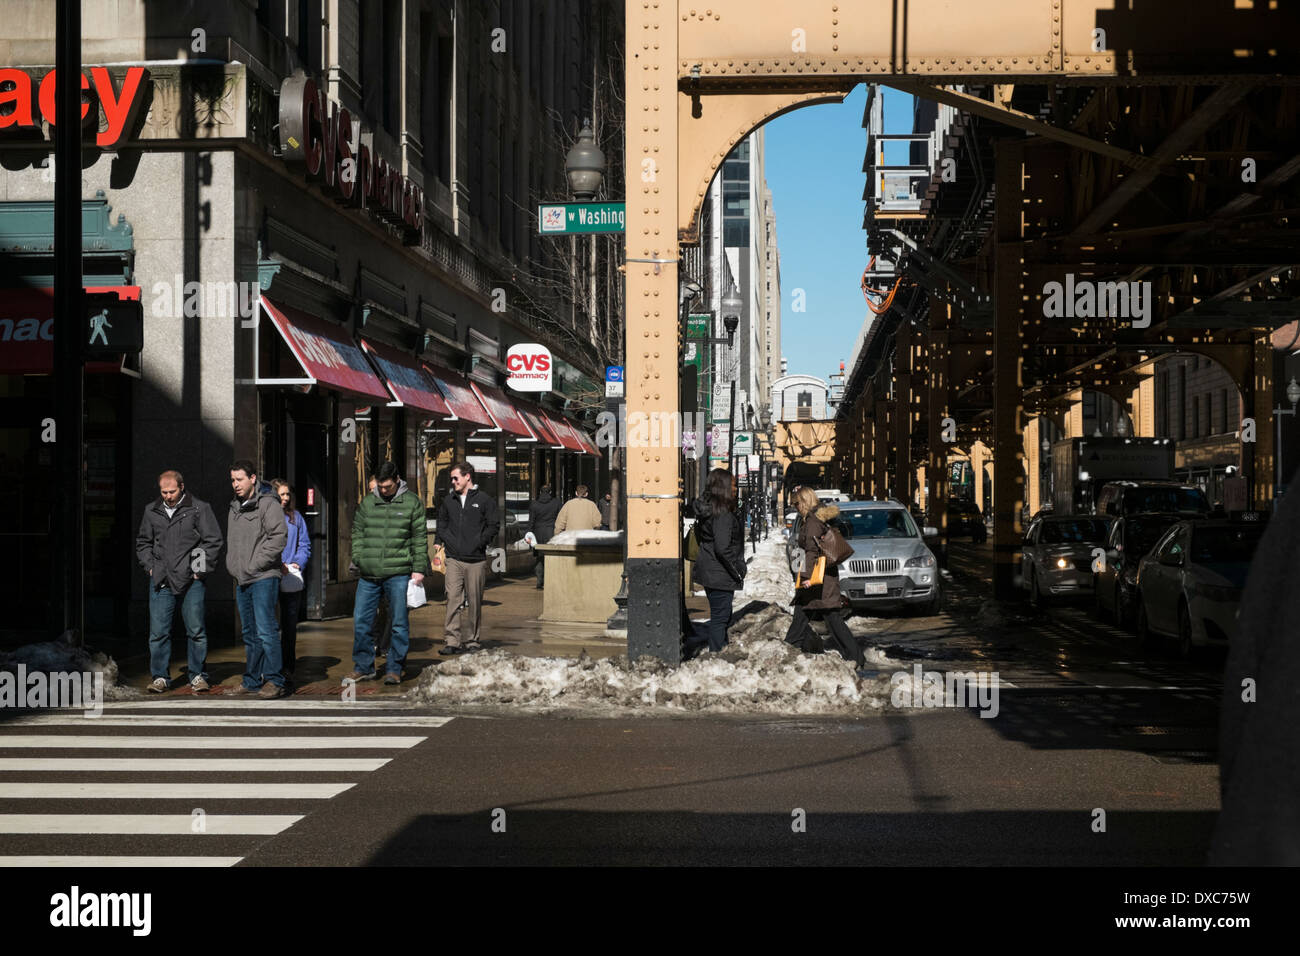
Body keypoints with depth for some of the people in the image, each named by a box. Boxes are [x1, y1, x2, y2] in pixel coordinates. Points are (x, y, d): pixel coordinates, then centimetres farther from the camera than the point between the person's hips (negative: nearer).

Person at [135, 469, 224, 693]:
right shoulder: (151, 512, 11)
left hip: (191, 582, -3)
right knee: (158, 632, 2)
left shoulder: (199, 509, -1)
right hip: (161, 582, 3)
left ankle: (197, 675, 13)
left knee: (196, 631, 2)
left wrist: (201, 569, -4)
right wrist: (150, 566, 9)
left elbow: (214, 541, 0)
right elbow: (142, 542, 23)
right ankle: (160, 676, 11)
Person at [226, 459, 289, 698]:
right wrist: (232, 565, 12)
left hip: (263, 578, -8)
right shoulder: (235, 508, 18)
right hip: (241, 580, 8)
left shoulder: (268, 504, -7)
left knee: (266, 630, -12)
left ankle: (274, 680, -9)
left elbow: (279, 536, -15)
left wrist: (256, 564, -15)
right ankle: (253, 680, 18)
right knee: (250, 633, 12)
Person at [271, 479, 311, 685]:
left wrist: (298, 562, -2)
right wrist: (276, 564, -13)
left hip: (293, 580, 3)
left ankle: (288, 669, 11)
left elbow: (305, 545, 16)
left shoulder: (296, 518, 13)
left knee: (290, 625, 5)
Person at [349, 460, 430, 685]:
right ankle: (363, 667, 17)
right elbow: (357, 532, 15)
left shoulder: (412, 502, 2)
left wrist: (419, 569, -4)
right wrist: (358, 559, 3)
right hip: (368, 574, 3)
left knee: (399, 624, 2)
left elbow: (420, 538, 2)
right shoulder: (367, 502, 9)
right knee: (361, 621, 5)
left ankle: (394, 668, 12)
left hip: (398, 573, -3)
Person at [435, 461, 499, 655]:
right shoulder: (448, 501, 14)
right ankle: (452, 641, -8)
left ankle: (472, 641, 12)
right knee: (453, 599, -8)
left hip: (476, 560, -2)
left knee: (474, 603, 4)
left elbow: (493, 526, 2)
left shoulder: (485, 500, 2)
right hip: (454, 559, 2)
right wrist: (440, 542, 9)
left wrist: (480, 542, -6)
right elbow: (441, 525, 24)